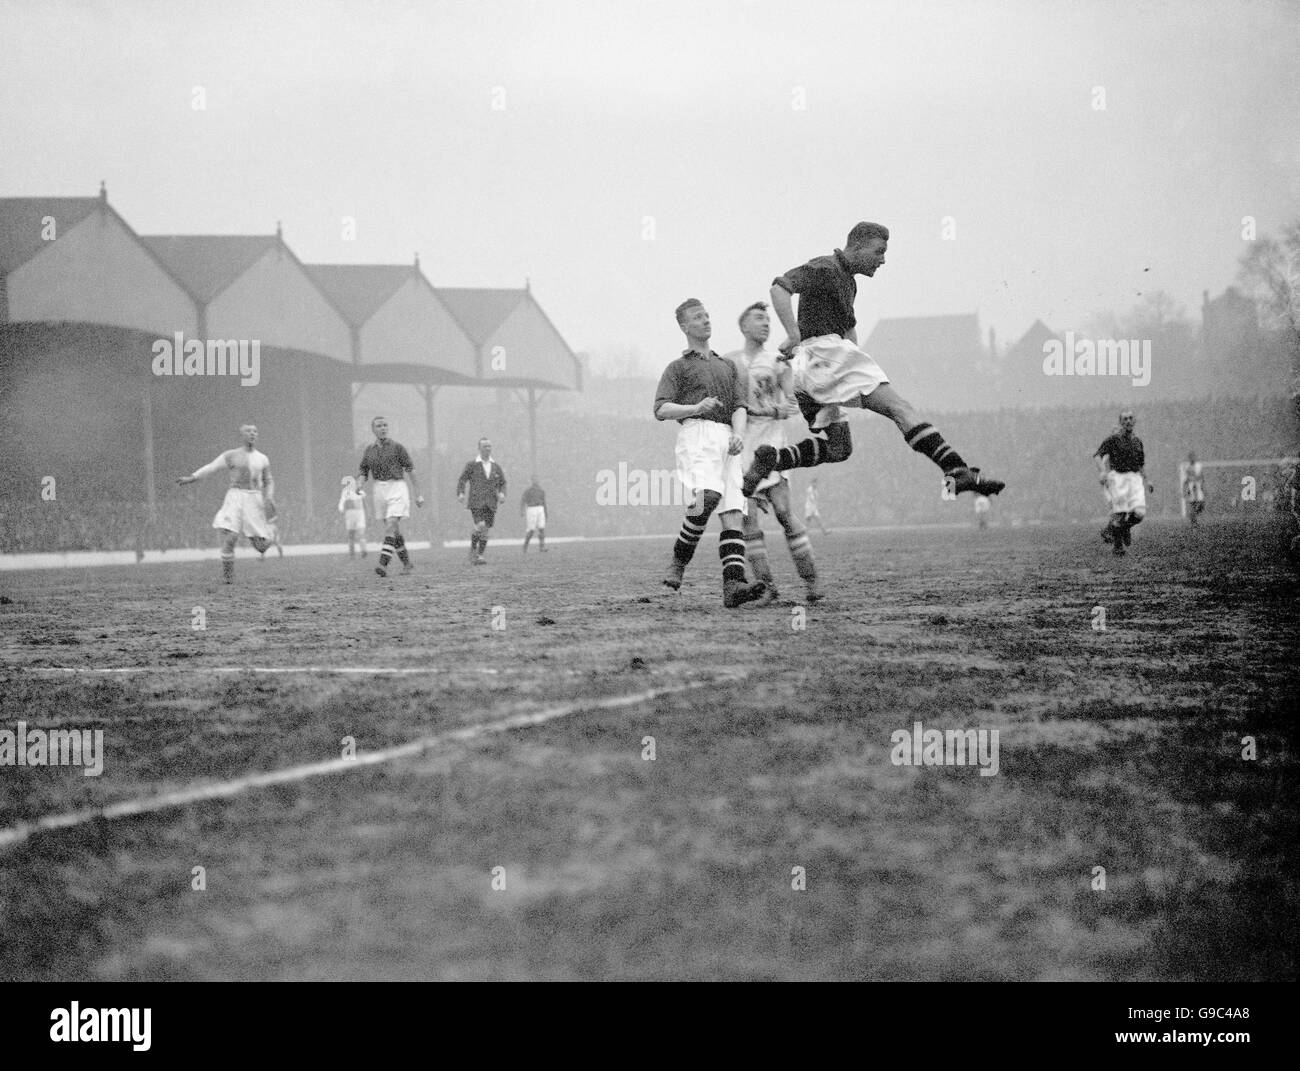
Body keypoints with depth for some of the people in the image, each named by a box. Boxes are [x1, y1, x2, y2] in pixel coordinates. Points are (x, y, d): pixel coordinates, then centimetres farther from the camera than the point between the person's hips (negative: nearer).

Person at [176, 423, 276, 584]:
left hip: (254, 501, 2)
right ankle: (228, 576, -4)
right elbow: (211, 467, -2)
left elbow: (269, 481, 22)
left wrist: (270, 498, 4)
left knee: (262, 546, -3)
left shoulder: (263, 459, 12)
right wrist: (191, 477, -14)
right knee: (229, 537, -18)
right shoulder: (231, 455, 5)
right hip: (235, 498, -2)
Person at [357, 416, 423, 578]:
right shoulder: (369, 450, 10)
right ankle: (407, 564, 19)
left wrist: (417, 494, -2)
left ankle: (383, 564, -28)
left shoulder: (396, 447, -2)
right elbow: (363, 472, 13)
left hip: (397, 487, -5)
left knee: (390, 527, -17)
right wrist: (360, 487, -9)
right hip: (380, 490, 5)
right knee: (395, 530, 9)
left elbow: (410, 469, 0)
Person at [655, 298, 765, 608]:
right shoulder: (678, 368, 17)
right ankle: (678, 560, -15)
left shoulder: (727, 367, 30)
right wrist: (696, 407, -13)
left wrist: (738, 434, -5)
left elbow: (739, 407, 17)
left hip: (726, 441, 5)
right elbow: (661, 410, 4)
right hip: (696, 434, -5)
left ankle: (733, 587, -26)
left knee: (734, 513, -13)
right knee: (707, 496, -31)